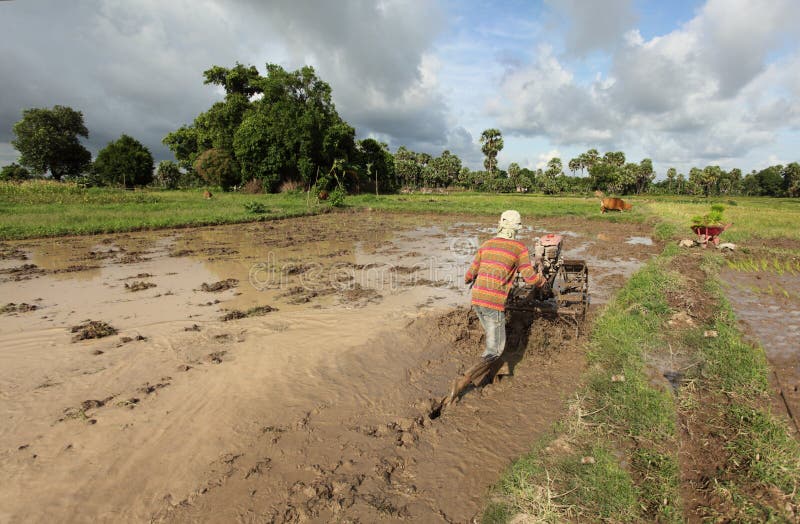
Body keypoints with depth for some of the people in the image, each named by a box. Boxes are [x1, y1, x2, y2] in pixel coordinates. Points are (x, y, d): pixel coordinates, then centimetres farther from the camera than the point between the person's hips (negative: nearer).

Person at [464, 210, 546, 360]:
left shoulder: (487, 244, 11)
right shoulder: (519, 248, -3)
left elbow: (472, 271, 18)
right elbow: (530, 277, -4)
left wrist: (467, 279, 42)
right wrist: (543, 281, 19)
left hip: (476, 298, 6)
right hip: (494, 302, -6)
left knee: (491, 334, 27)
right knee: (496, 348, 3)